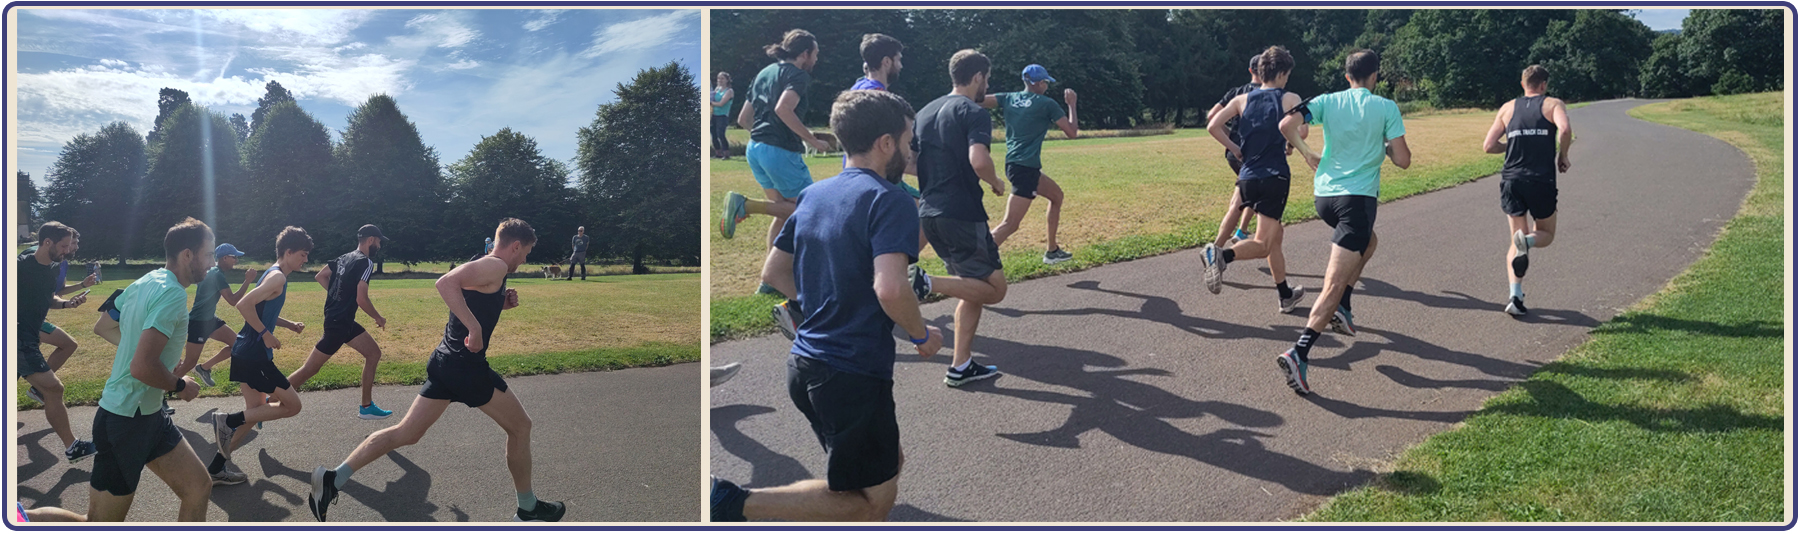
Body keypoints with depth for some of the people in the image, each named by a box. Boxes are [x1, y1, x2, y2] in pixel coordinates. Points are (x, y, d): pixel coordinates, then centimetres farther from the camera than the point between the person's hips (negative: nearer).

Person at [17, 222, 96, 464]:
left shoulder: (50, 269, 9)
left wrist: (67, 303, 4)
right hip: (18, 340, -9)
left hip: (28, 338, 9)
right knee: (53, 387, -11)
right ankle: (72, 448, -5)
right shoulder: (22, 266, -17)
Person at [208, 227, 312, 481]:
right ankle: (229, 421, -5)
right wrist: (266, 334, -19)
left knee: (254, 413, 17)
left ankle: (216, 467, 19)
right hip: (254, 355, -10)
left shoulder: (273, 275, 16)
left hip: (245, 352, 10)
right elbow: (244, 304, -26)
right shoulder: (278, 277, -15)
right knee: (292, 405, -3)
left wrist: (289, 325, 15)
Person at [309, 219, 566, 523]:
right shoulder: (496, 267, -14)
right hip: (467, 367, -9)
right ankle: (528, 509, 17)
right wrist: (475, 327, -31)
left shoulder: (483, 267, 16)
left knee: (405, 434, 11)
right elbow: (446, 283, -30)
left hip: (444, 362, 9)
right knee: (520, 426, 7)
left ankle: (333, 479, 3)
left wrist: (500, 304, 14)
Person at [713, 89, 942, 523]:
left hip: (805, 364, 9)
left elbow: (773, 273, 16)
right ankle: (734, 505, -6)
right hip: (855, 373, -9)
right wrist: (923, 335, -10)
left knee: (888, 464, 24)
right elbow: (890, 289, -28)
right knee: (873, 501, 4)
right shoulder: (890, 200, -15)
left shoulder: (814, 195, 10)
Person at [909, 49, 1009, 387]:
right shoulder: (974, 113, -9)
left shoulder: (926, 112, 15)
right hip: (962, 215, -9)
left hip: (930, 214, 9)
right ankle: (925, 283, -19)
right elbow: (979, 160, -26)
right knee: (994, 289, -1)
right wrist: (996, 183, -6)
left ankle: (961, 367, 15)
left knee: (973, 288, 18)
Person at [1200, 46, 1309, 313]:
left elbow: (1213, 126, -3)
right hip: (1274, 177, -6)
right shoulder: (1290, 99, -3)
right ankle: (1222, 256, -36)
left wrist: (1234, 149, 9)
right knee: (1261, 245, -6)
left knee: (1275, 237, 20)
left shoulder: (1242, 100, 9)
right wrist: (1296, 141, -4)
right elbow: (1287, 125, -25)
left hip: (1247, 178, 6)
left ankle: (1285, 296, 28)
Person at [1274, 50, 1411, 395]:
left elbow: (1286, 125, -6)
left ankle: (1342, 309, 23)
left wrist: (1307, 153, 11)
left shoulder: (1328, 101, 5)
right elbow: (1403, 161, -3)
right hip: (1358, 198, -5)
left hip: (1323, 196, 5)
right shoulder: (1386, 108, -2)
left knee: (1368, 243, 34)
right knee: (1334, 283, -10)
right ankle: (1299, 353, -24)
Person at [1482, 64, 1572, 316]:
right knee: (1546, 235, 18)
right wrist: (1563, 156, -2)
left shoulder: (1508, 108, 11)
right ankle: (1527, 240, -19)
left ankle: (1515, 296, -4)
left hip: (1511, 181, 3)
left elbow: (1489, 146, 6)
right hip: (1541, 182, -3)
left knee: (1516, 242, 12)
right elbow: (1565, 130, -18)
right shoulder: (1553, 104, 3)